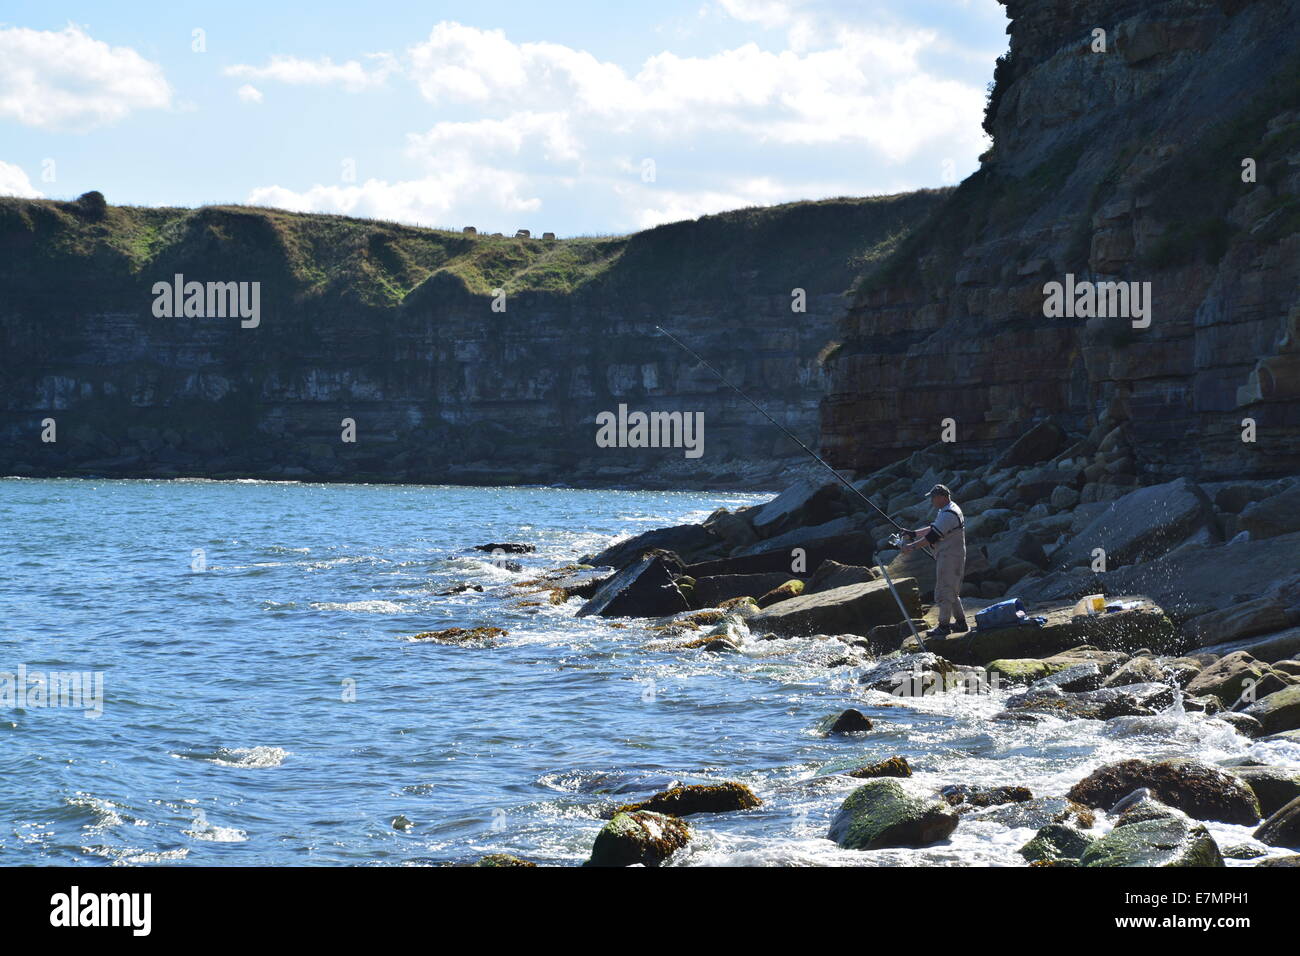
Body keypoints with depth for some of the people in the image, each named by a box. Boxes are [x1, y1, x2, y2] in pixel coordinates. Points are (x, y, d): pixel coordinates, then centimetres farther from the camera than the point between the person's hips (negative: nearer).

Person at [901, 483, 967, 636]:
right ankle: (961, 622, 23)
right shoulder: (946, 510, 15)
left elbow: (933, 536, -24)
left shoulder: (949, 514, -21)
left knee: (944, 591, -5)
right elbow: (933, 529, 23)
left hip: (950, 558, -11)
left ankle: (944, 626, -1)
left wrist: (913, 546, -20)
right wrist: (913, 534, 15)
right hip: (946, 556, 11)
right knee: (952, 592, 17)